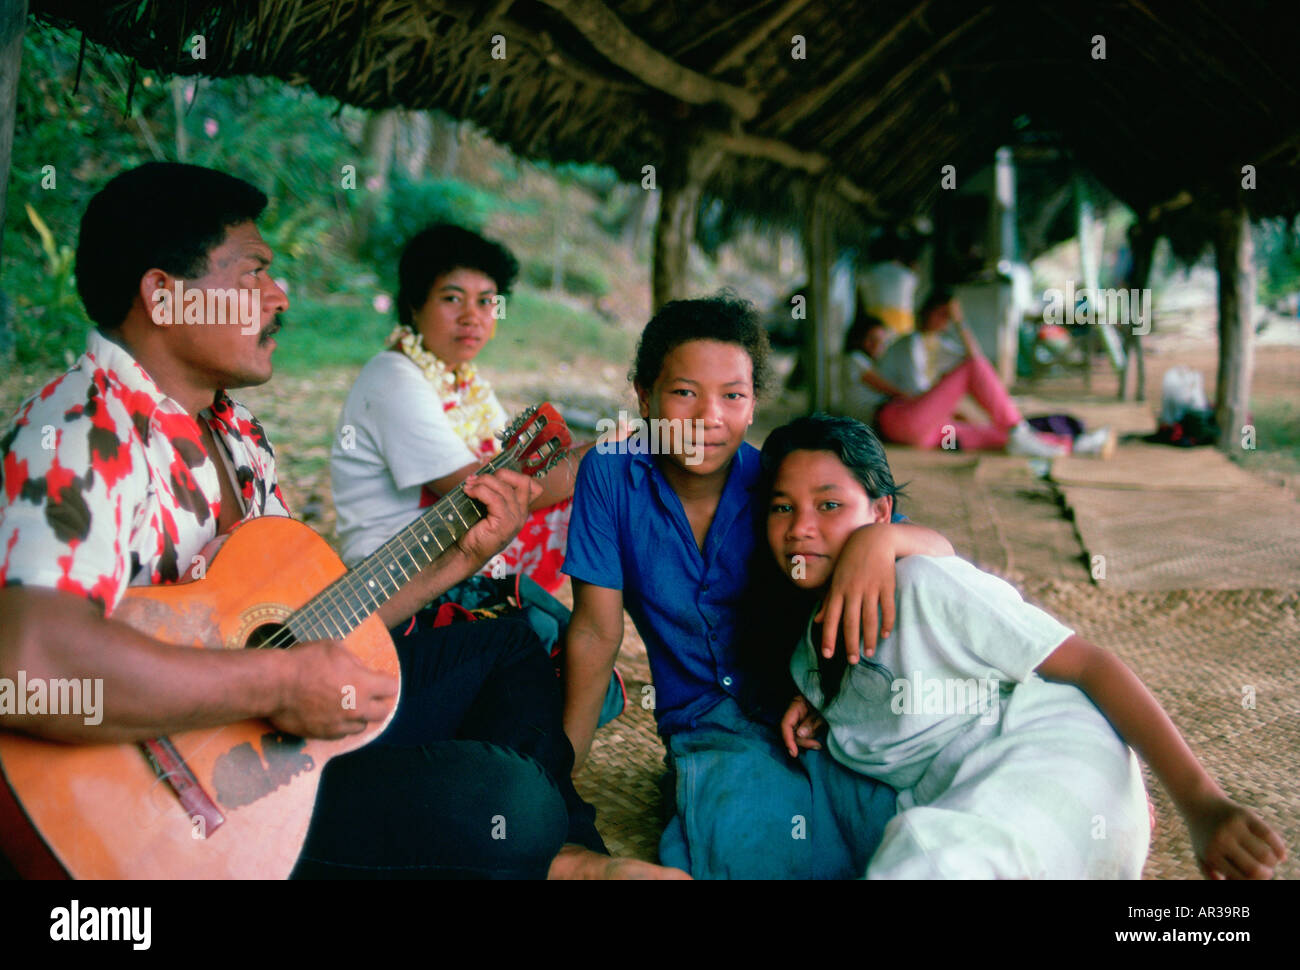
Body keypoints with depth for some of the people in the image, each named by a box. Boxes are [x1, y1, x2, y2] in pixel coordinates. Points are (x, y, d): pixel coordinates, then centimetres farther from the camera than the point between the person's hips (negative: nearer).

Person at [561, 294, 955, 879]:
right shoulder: (609, 474, -5)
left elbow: (941, 551, -7)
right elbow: (597, 631, -2)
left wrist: (881, 536, -31)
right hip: (707, 723, -1)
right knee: (740, 836, -33)